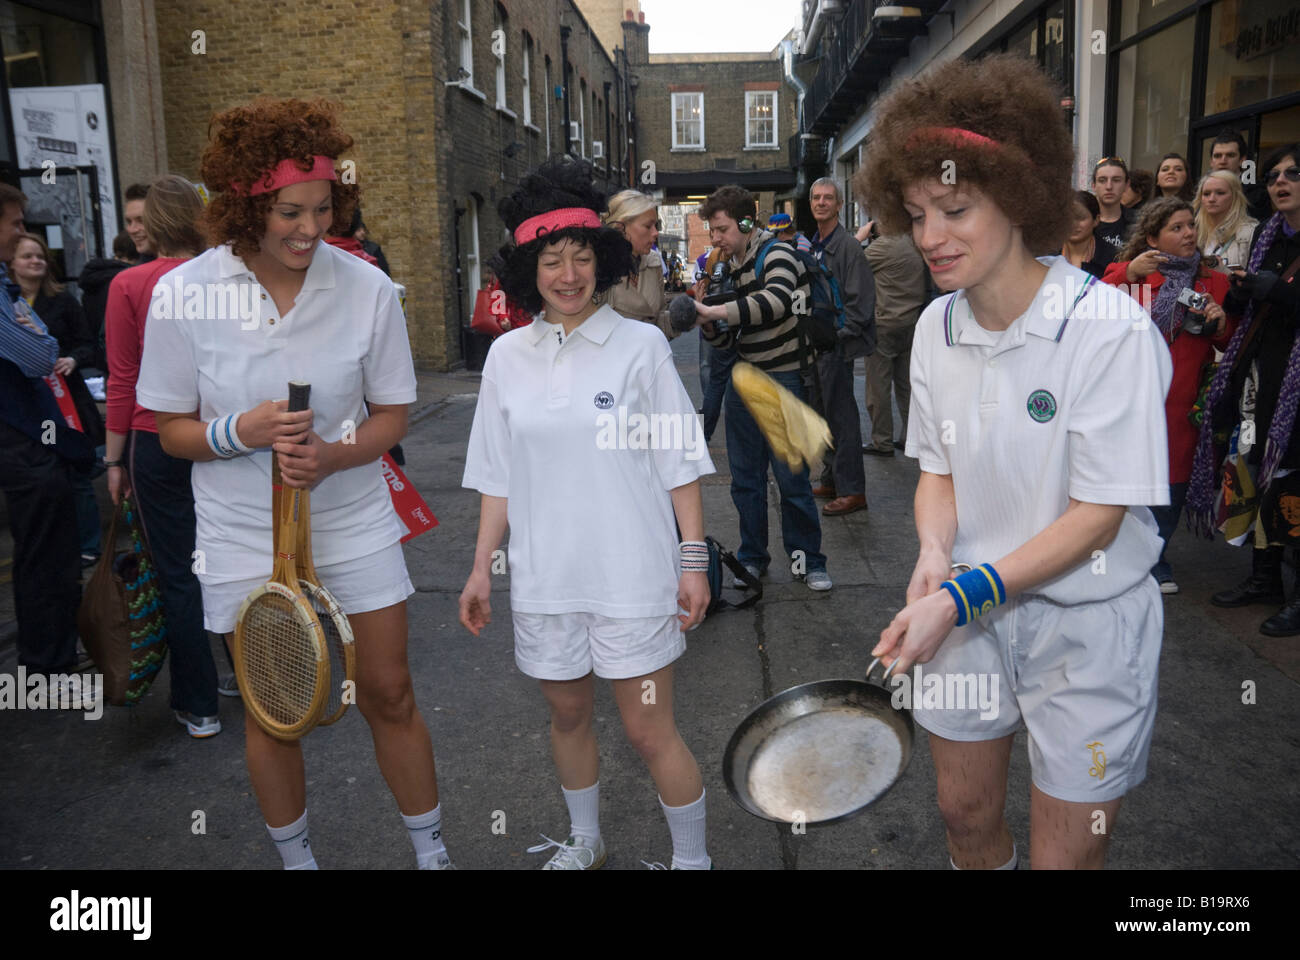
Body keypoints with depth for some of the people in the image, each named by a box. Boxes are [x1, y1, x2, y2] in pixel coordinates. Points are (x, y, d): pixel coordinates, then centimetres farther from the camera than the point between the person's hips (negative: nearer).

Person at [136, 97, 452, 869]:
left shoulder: (367, 288, -8)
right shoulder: (184, 294, -10)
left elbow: (392, 414, 0)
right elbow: (172, 429, -1)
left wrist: (333, 455, -20)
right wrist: (241, 432, -22)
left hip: (353, 522, 1)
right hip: (244, 536, 0)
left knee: (390, 695, 7)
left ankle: (433, 851, 29)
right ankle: (296, 857, 37)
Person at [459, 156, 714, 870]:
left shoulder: (640, 344, -5)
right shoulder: (506, 356, 4)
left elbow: (679, 464, -3)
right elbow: (497, 477, 10)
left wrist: (693, 560, -6)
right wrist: (481, 567, 8)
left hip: (631, 574, -3)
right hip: (544, 575, 4)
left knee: (650, 733, 1)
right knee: (567, 714, 19)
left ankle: (692, 858, 24)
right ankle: (584, 843, 42)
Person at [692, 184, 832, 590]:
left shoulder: (776, 255, -11)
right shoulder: (727, 268, 11)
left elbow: (777, 301, -34)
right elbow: (728, 338, 13)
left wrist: (716, 310, -34)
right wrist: (707, 324, -9)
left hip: (783, 378, -7)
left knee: (791, 476, -3)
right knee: (745, 476, 11)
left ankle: (808, 559, 13)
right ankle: (752, 557, 24)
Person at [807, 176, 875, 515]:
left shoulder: (848, 246, -11)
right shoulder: (815, 246, 15)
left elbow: (860, 302, -15)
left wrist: (835, 334, -18)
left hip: (837, 345, -9)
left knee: (842, 417, -6)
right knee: (823, 414, 14)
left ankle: (852, 490, 1)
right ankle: (831, 481, 25)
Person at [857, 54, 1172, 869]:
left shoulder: (1110, 327, -21)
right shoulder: (936, 327, -2)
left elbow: (1099, 514, -20)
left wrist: (964, 596, -27)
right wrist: (936, 556, -13)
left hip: (1086, 626, -4)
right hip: (970, 612, 5)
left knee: (1063, 856, 8)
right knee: (965, 814, 20)